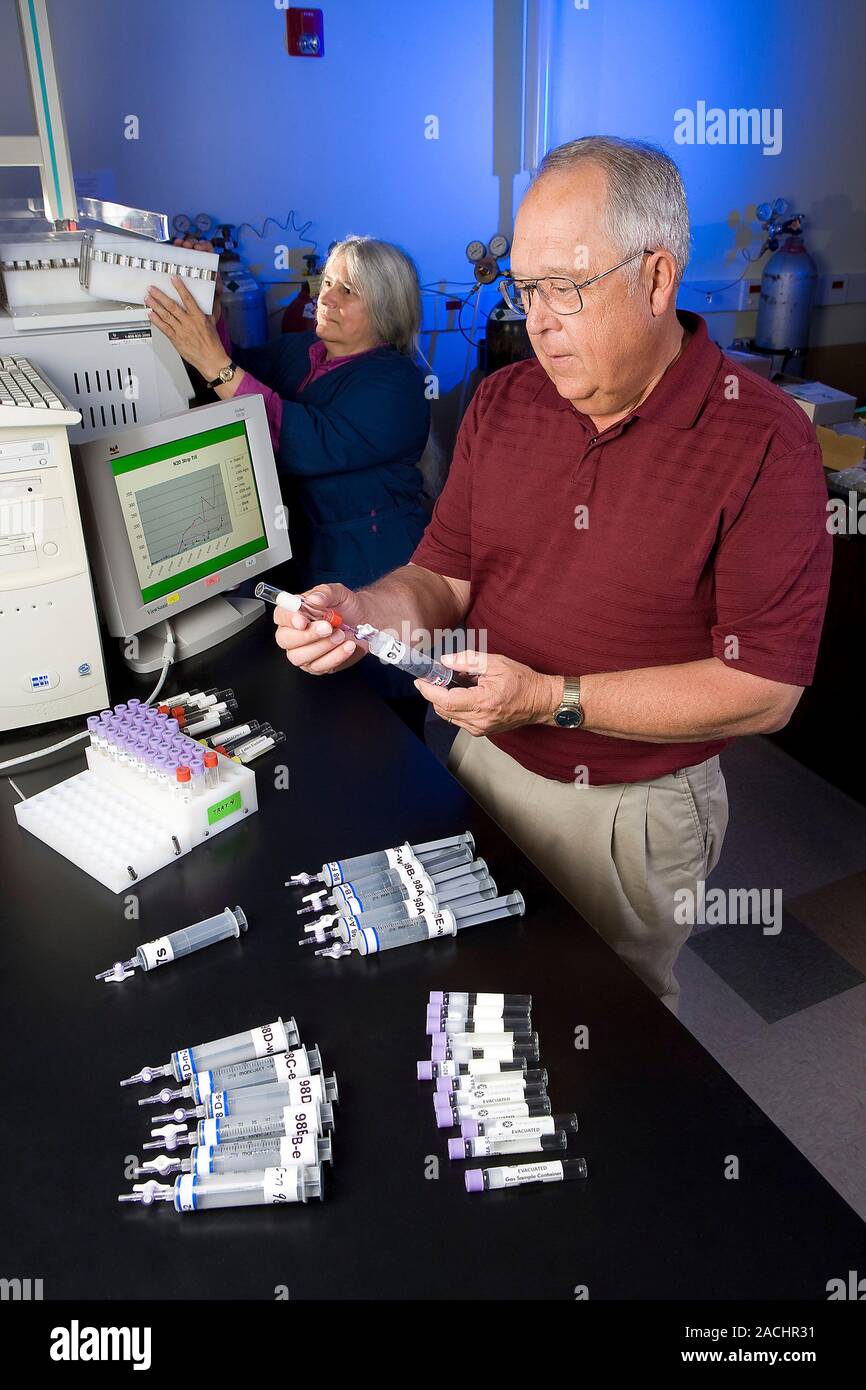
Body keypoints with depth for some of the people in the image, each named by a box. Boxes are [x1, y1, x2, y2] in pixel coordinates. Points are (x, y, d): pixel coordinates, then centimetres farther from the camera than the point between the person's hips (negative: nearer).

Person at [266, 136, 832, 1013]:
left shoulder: (762, 439, -18)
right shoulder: (502, 403, 0)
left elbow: (767, 689, -21)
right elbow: (444, 580, 3)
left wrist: (552, 698, -26)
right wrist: (359, 614, -20)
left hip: (637, 806, -4)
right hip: (482, 761, 5)